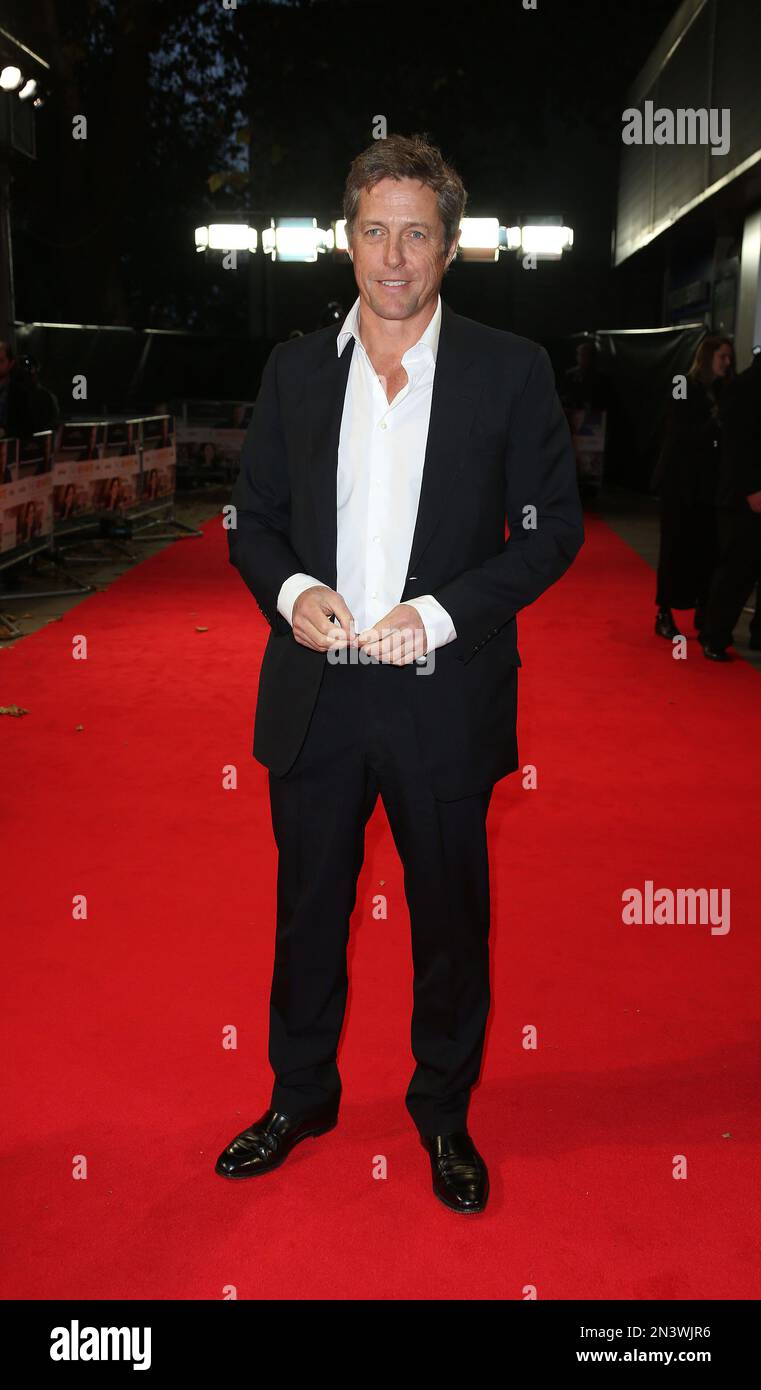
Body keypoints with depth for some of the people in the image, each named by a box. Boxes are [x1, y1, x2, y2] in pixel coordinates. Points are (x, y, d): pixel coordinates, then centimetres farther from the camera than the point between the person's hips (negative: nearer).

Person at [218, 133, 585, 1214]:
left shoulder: (511, 371, -2)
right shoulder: (295, 368, 7)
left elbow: (553, 527, -3)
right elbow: (252, 518, 10)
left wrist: (444, 613, -16)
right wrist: (288, 589, -11)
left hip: (443, 699, -2)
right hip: (315, 694, 3)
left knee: (451, 921, 12)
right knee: (308, 912, 16)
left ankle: (444, 1113, 35)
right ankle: (301, 1096, 39)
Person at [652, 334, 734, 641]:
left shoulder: (723, 393, 11)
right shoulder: (684, 389, -4)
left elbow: (722, 435, 8)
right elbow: (679, 434, -12)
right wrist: (714, 425, -21)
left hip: (709, 484, 5)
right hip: (681, 482, -5)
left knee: (708, 548, 1)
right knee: (676, 547, -1)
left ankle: (703, 612, 9)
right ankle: (664, 614, 5)